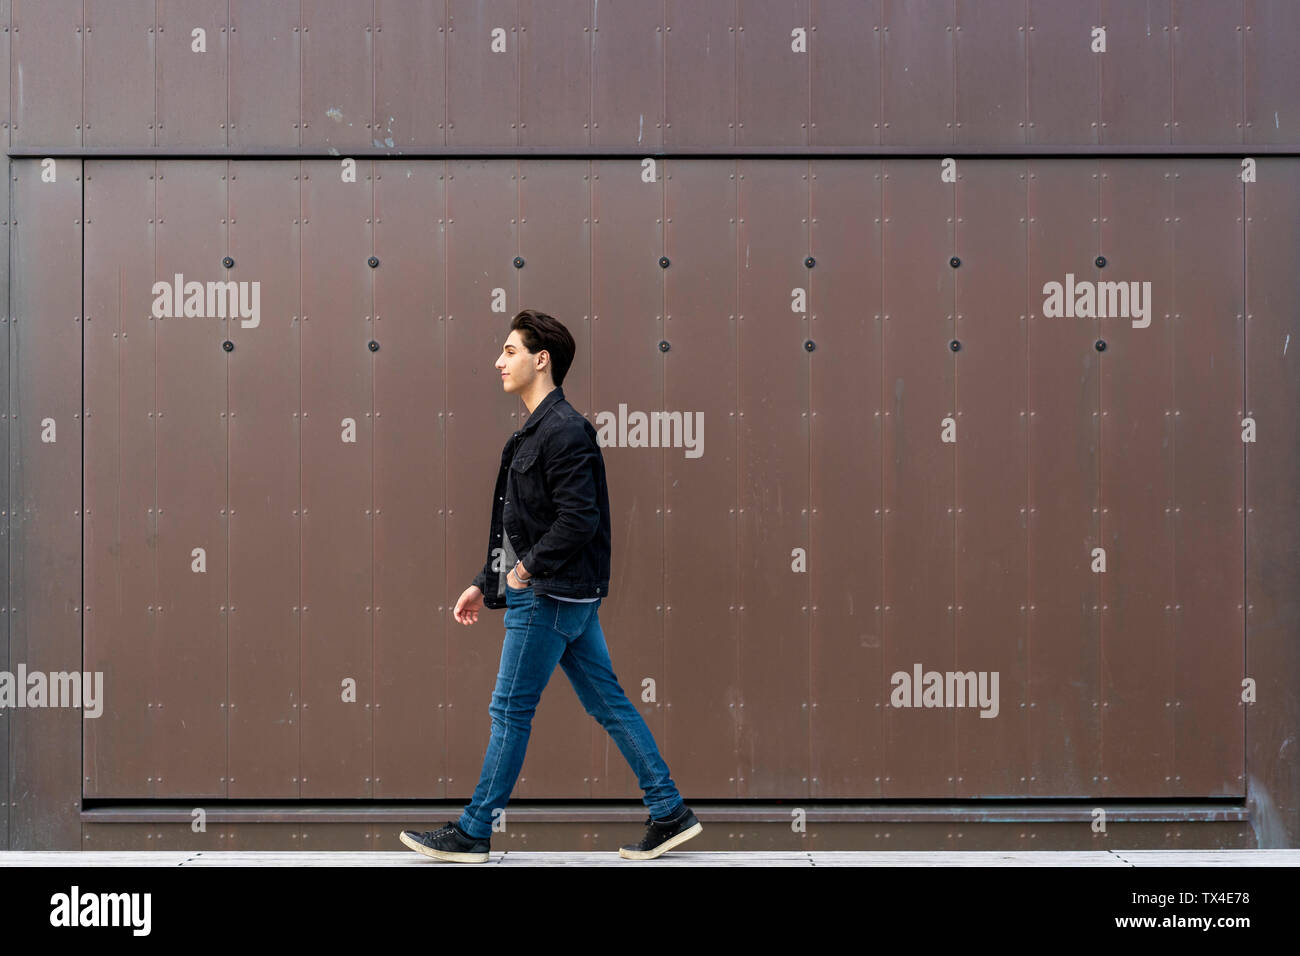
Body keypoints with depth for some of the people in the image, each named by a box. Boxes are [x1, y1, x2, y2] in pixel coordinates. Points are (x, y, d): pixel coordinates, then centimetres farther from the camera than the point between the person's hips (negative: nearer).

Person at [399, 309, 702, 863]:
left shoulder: (563, 431, -15)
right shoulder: (535, 431, 17)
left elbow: (579, 518, -23)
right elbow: (520, 527, 21)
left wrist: (531, 567, -14)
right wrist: (486, 583, 19)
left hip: (550, 596, -10)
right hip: (567, 595, 10)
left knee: (510, 711, -1)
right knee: (607, 701, 11)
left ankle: (472, 833, 9)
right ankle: (670, 813, 15)